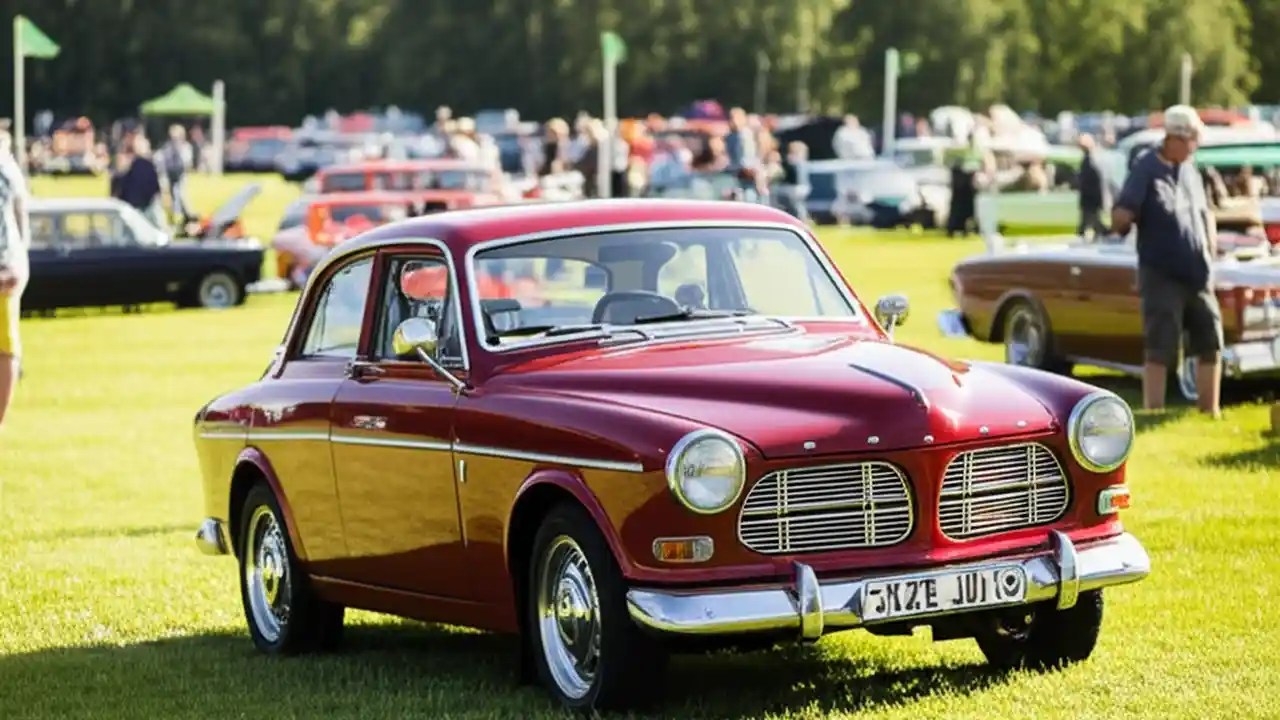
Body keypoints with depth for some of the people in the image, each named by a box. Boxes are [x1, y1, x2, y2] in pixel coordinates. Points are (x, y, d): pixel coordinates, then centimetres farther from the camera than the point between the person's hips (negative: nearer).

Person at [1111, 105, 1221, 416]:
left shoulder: (1190, 170, 11)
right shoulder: (1145, 170, -9)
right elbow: (1119, 219, -13)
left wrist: (1211, 242, 11)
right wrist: (1124, 218, -30)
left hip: (1198, 274, 6)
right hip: (1162, 276, -6)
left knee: (1211, 344, 9)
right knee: (1159, 351, -8)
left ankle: (1211, 413, 20)